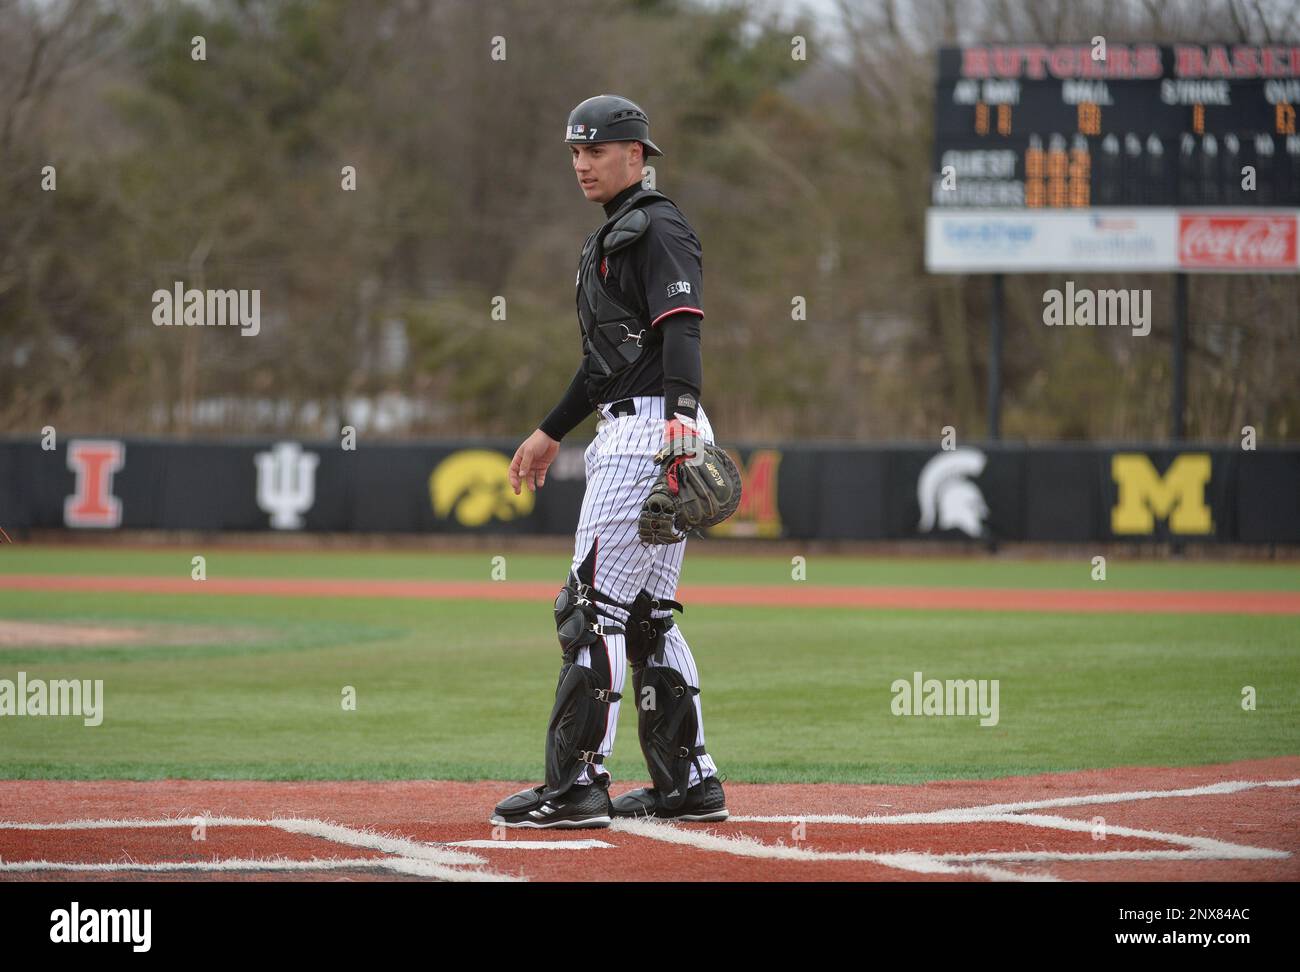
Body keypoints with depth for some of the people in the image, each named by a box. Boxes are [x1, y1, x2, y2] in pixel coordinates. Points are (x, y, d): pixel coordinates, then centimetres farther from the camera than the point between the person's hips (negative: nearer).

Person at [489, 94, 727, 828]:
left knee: (594, 605, -12)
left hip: (653, 430, -11)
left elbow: (681, 328, -22)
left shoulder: (659, 228, -8)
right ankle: (689, 782, 12)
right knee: (646, 614, 11)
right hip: (628, 434, 11)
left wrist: (681, 414, -36)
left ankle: (577, 783, -13)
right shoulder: (611, 238, 24)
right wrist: (553, 431, 37)